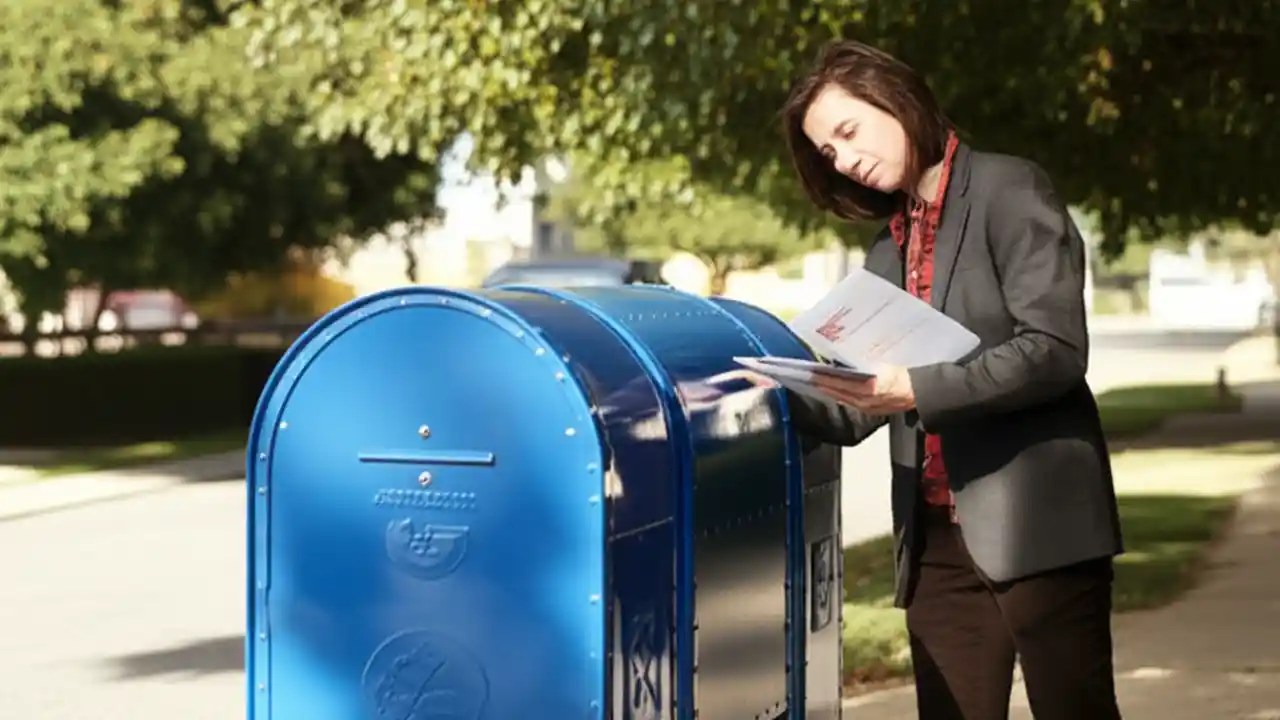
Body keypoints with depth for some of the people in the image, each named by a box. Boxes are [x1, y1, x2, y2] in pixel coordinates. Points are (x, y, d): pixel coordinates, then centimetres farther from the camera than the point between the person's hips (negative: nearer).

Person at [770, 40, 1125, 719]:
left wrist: (919, 390, -21)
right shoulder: (888, 246, 18)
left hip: (1033, 519, -6)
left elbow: (1056, 349, -14)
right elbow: (865, 410, 16)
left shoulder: (1008, 190, -3)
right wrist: (780, 400, -1)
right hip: (936, 540, 7)